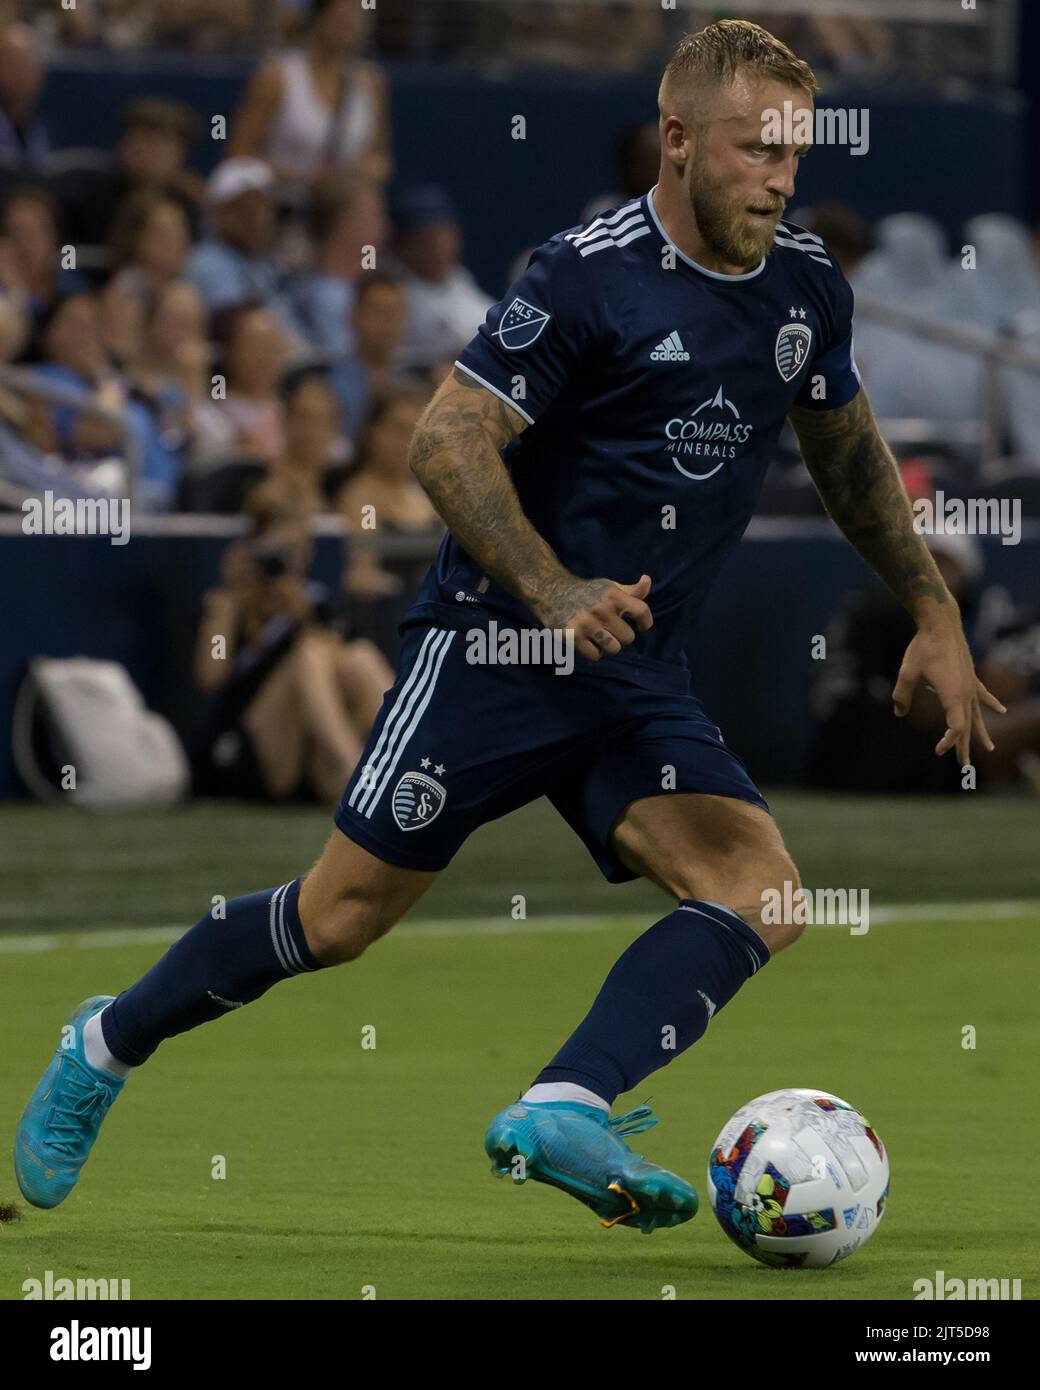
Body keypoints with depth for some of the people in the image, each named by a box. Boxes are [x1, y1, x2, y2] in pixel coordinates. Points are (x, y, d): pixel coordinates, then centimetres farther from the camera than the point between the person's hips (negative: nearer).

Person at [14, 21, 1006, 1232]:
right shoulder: (588, 276, -15)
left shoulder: (806, 287, 6)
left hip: (641, 680, 6)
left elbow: (848, 451, 23)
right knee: (343, 916, -2)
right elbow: (446, 443, -16)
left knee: (761, 896, -19)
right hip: (492, 646, -6)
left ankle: (563, 1113, -30)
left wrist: (934, 614, 20)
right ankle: (108, 1044, 21)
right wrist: (554, 594, -28)